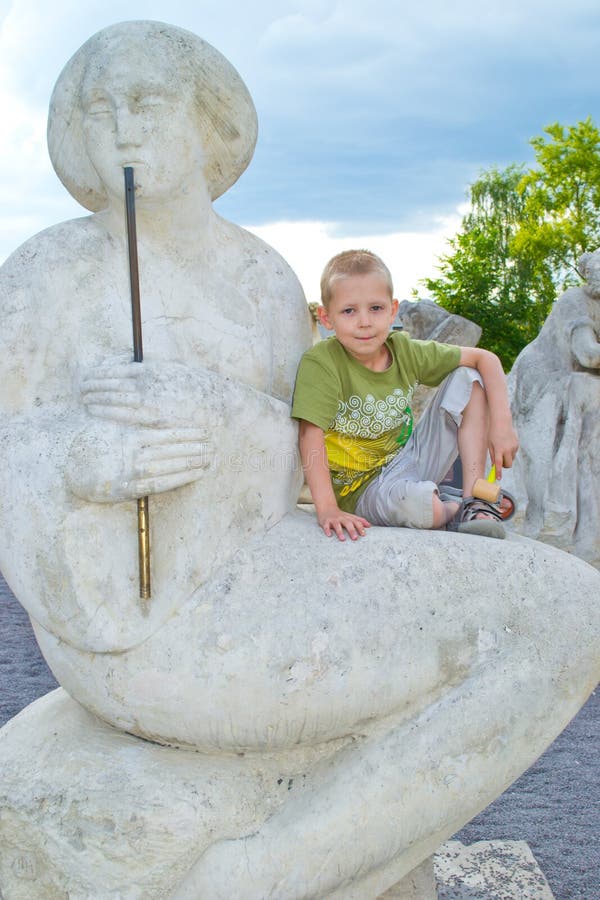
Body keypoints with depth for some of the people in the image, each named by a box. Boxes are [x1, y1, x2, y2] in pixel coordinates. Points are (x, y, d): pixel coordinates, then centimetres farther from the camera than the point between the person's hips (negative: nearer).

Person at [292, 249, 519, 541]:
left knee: (468, 379, -5)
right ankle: (456, 510, -2)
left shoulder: (405, 350, -5)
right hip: (366, 489, -5)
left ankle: (474, 503, -8)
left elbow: (485, 358, 0)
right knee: (410, 501, -41)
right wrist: (327, 509, -39)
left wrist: (502, 424, -13)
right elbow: (311, 437, -28)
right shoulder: (320, 364, -20)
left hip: (412, 459, 6)